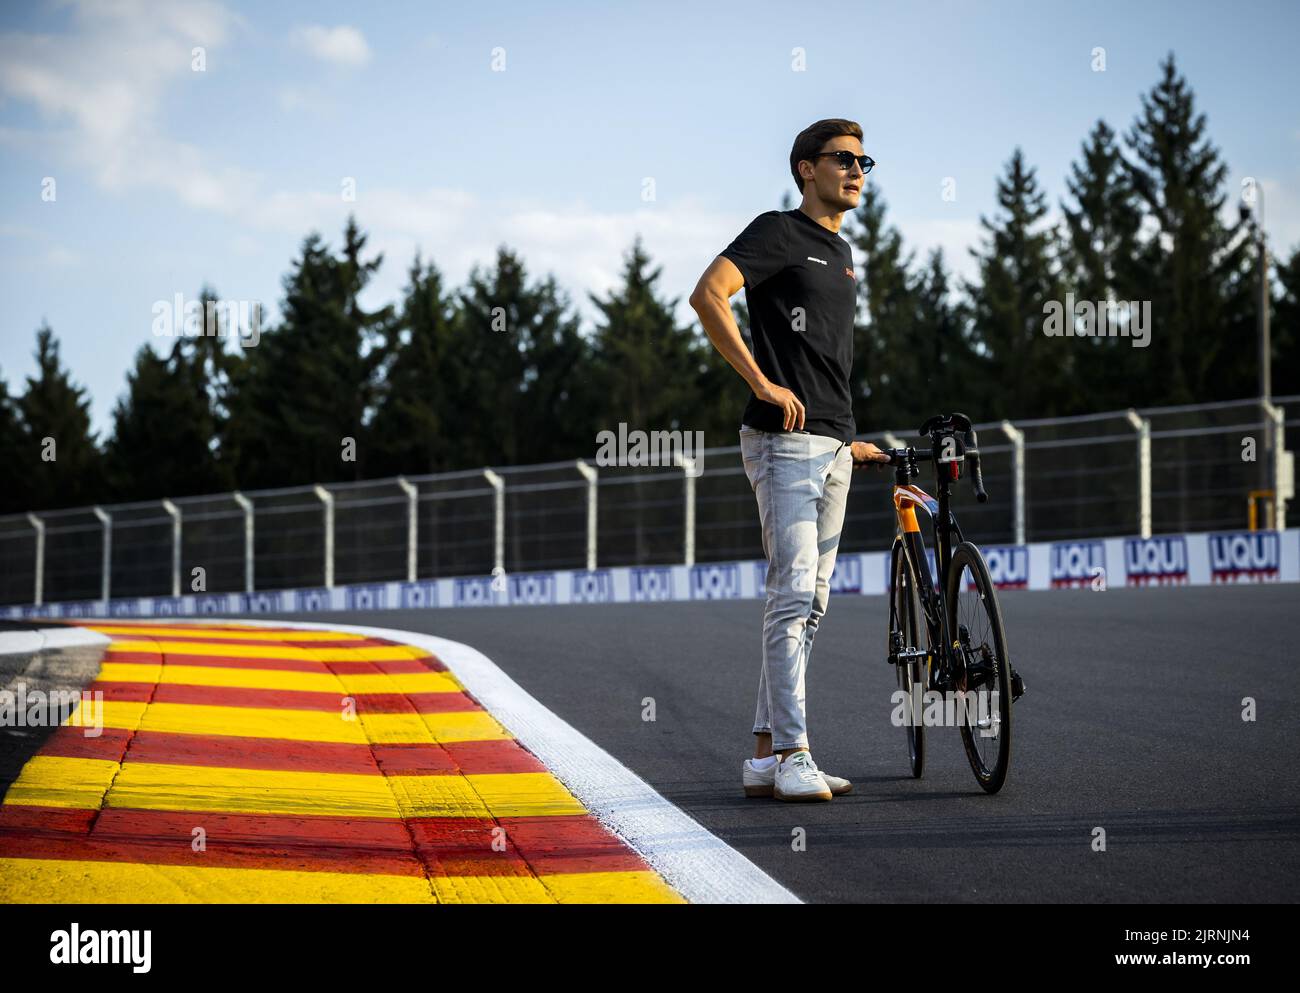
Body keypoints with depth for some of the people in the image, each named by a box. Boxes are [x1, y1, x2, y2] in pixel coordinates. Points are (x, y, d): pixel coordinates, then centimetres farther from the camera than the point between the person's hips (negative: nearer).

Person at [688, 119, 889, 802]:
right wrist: (764, 384, -21)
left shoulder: (840, 253, 22)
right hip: (784, 439, -9)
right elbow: (708, 296, -20)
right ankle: (791, 756, -14)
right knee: (793, 594, -13)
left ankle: (765, 756, 11)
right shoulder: (779, 233, -5)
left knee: (809, 601, 8)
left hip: (831, 448, 9)